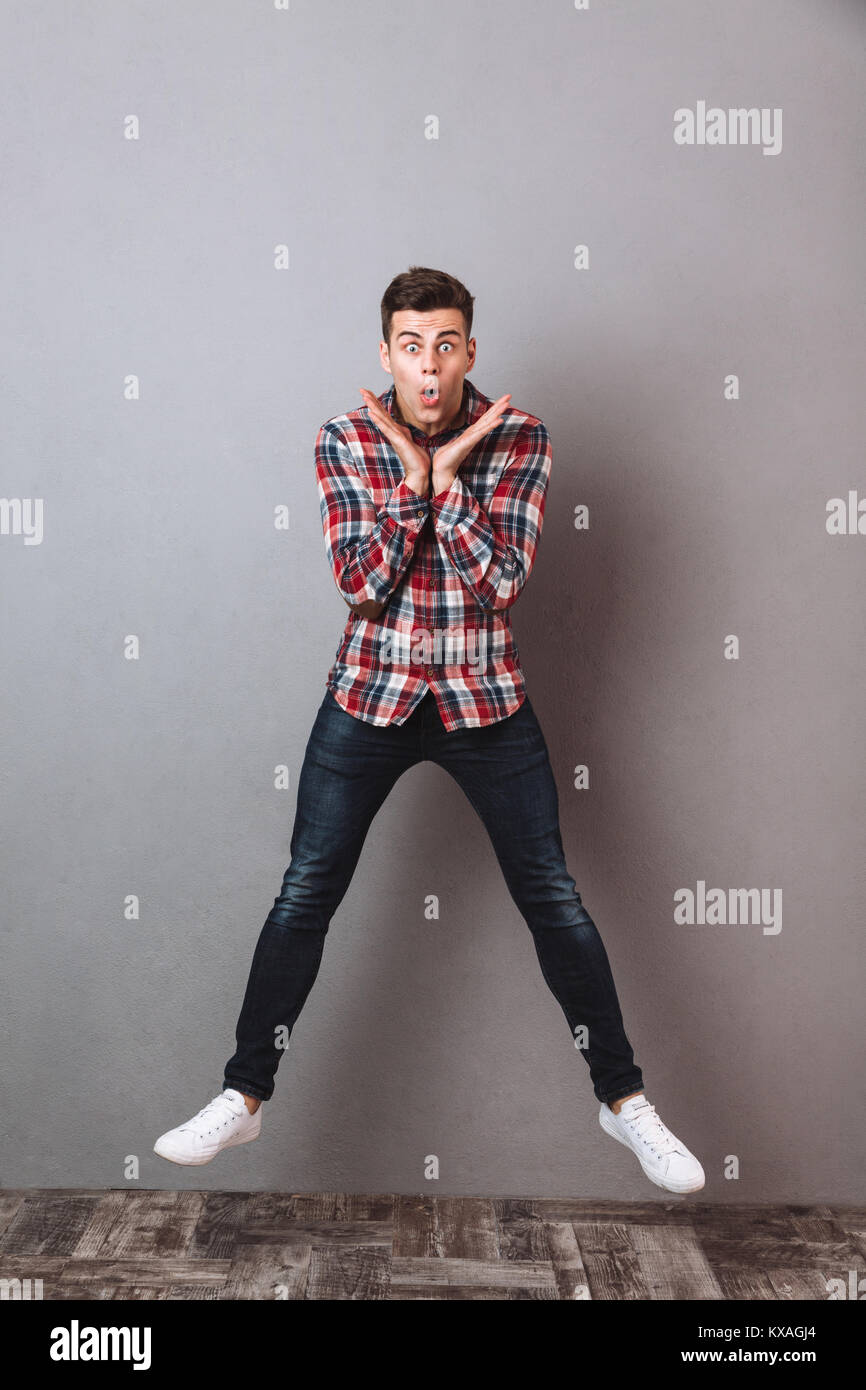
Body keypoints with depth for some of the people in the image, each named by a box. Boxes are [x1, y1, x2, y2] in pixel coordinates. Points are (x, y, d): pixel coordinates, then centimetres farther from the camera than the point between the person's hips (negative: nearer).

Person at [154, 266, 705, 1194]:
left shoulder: (519, 437, -6)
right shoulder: (344, 441, -4)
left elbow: (502, 580, -15)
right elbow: (360, 584, -12)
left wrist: (444, 473, -19)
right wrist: (412, 475, -18)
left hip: (487, 700, 0)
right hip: (370, 697, 1)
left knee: (553, 899, 3)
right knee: (304, 896, 4)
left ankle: (623, 1099, 20)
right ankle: (243, 1098, 20)